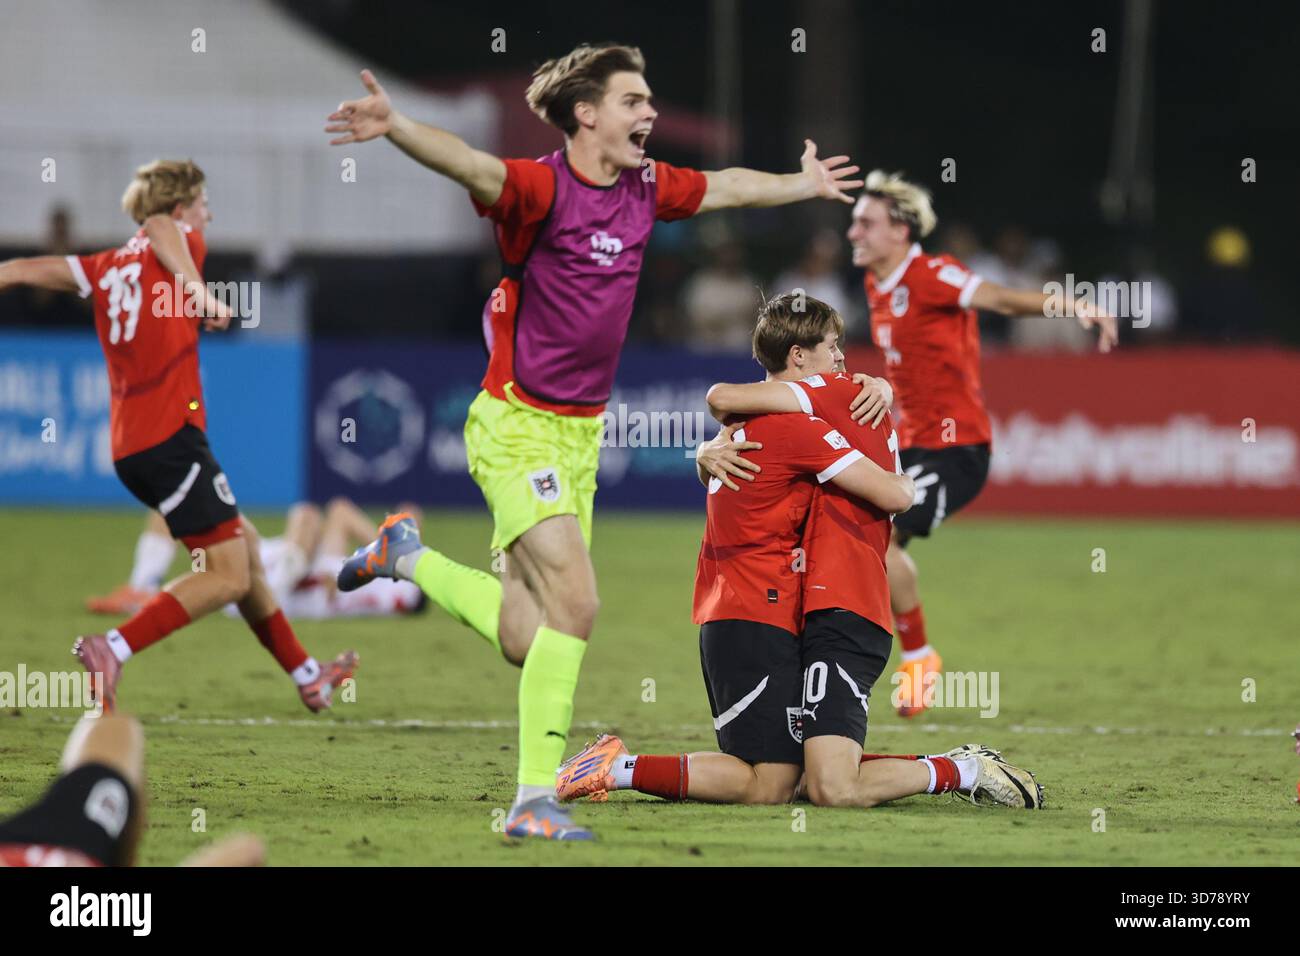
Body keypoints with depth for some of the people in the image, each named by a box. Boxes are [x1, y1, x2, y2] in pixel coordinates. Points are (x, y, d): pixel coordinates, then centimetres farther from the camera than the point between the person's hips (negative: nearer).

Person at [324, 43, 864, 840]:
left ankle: (408, 555, 33)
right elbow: (467, 164, -37)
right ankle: (536, 799, -11)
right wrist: (395, 129, -57)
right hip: (518, 426, -8)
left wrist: (804, 185, 43)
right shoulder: (542, 187, -17)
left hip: (582, 430, 8)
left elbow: (724, 187, 27)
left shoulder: (646, 189, 7)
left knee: (524, 640, 7)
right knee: (576, 602, -18)